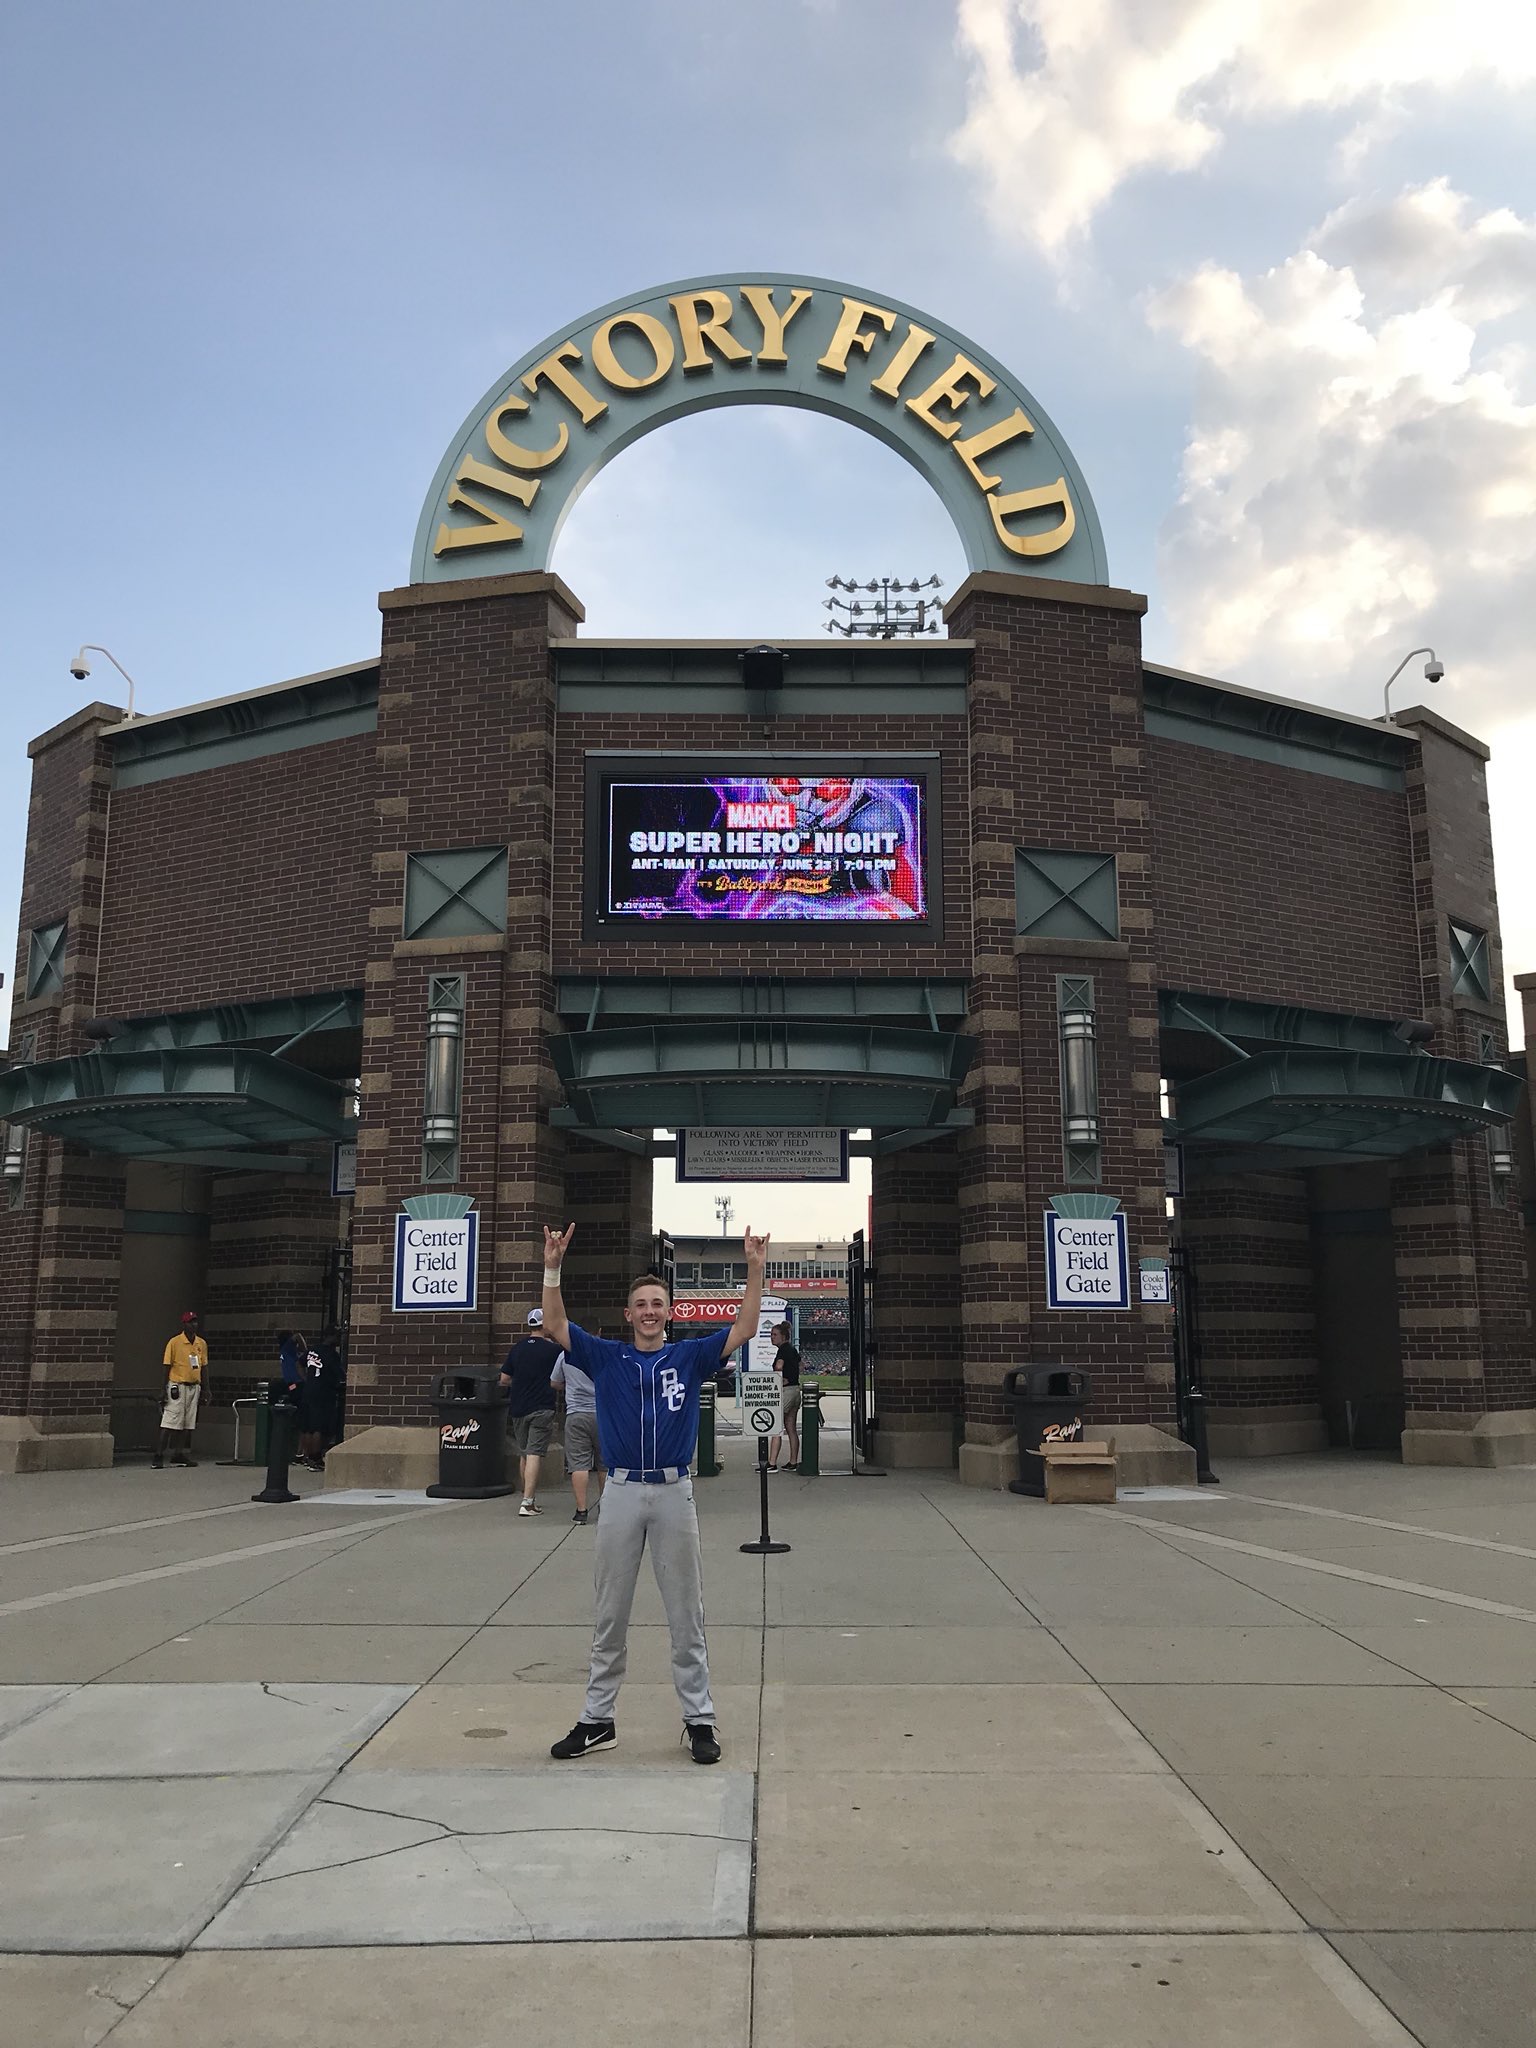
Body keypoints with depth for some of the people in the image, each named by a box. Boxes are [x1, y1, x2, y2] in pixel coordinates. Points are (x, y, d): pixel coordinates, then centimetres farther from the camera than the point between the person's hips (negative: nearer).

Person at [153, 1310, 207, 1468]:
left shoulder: (201, 1344, 10)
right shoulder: (175, 1342, -6)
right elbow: (167, 1366, -6)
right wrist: (164, 1389, -9)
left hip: (194, 1387, 6)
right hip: (177, 1386, -6)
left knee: (189, 1422, 9)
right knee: (170, 1421, -9)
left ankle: (184, 1453, 16)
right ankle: (160, 1454, -8)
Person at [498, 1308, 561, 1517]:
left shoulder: (516, 1349, 5)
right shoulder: (553, 1349, -7)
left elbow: (504, 1380, 9)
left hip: (518, 1408, 5)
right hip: (542, 1408, -5)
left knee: (523, 1455, 16)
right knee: (534, 1454, -8)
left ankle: (529, 1497, 26)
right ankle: (527, 1502, -15)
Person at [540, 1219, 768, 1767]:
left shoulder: (689, 1356, 4)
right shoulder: (605, 1358, 5)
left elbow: (744, 1329, -1)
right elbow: (554, 1326, -2)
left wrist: (755, 1269, -12)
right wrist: (553, 1268, -15)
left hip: (674, 1492, -1)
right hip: (621, 1493, 1)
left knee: (686, 1615, 7)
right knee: (610, 1615, 10)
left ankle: (699, 1719, 16)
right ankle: (598, 1719, 20)